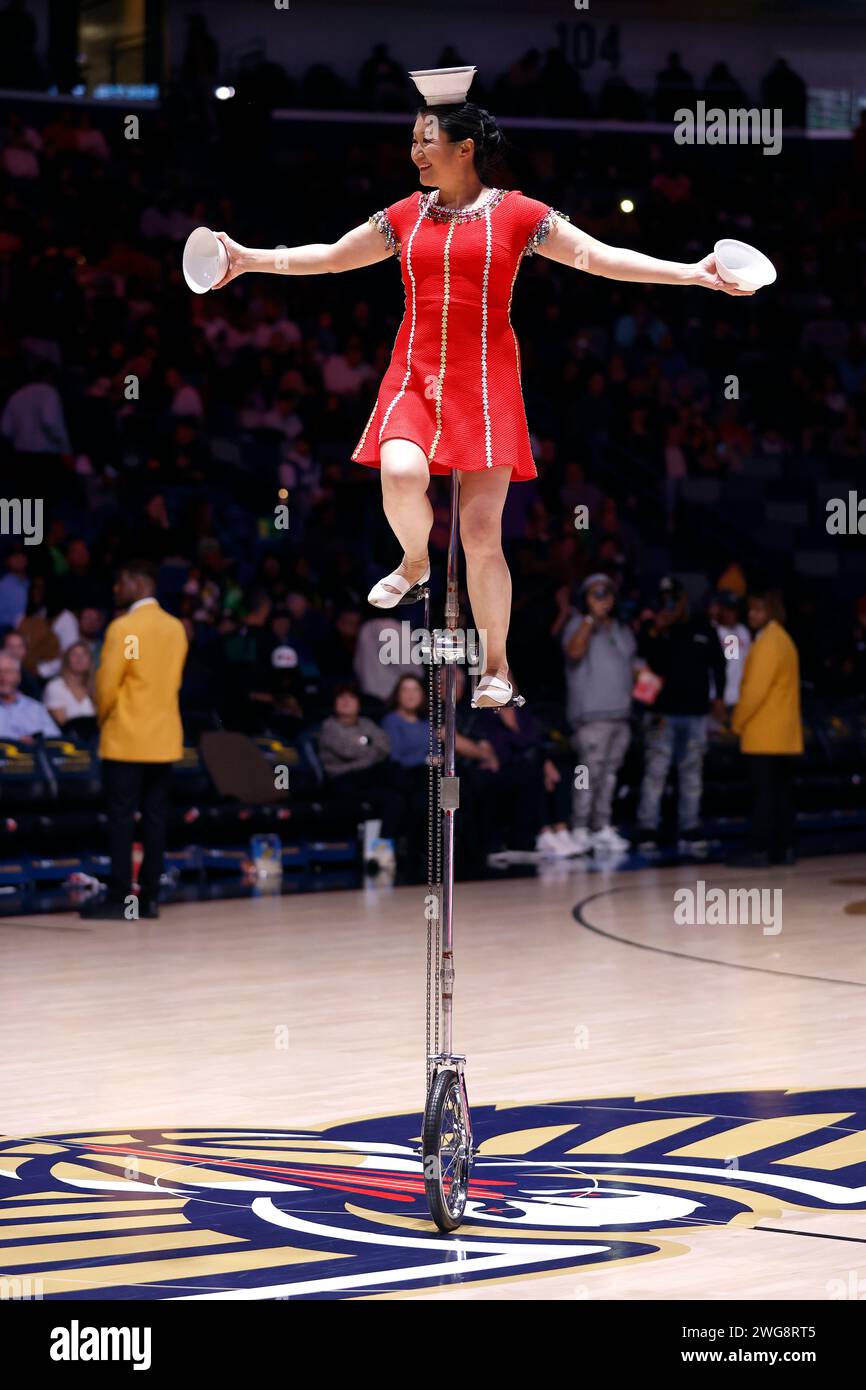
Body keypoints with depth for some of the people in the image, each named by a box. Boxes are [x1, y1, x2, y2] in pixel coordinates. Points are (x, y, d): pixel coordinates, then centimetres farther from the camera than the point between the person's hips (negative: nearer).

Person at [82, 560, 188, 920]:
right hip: (164, 738, 6)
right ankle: (150, 896, 7)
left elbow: (106, 685, -11)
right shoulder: (176, 628, 8)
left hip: (126, 738, -6)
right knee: (155, 817, 7)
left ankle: (120, 897, -5)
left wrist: (104, 720, 6)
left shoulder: (123, 628, -13)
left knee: (121, 818, -4)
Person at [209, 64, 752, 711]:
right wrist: (250, 259, 18)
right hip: (414, 374, 2)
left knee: (483, 533, -3)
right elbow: (329, 256, 20)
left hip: (485, 381, -2)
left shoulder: (517, 214, 0)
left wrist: (691, 273, -10)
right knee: (401, 473, -28)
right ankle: (415, 564, 5)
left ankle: (497, 668, 10)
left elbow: (599, 256, -2)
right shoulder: (405, 216, 10)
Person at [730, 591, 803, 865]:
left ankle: (758, 849, -9)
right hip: (784, 734, 9)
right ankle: (783, 848, 11)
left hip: (764, 734, -9)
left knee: (763, 793, -9)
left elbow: (755, 689, -19)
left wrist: (737, 721, -7)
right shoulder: (783, 640, 16)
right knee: (781, 791, 9)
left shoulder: (768, 643, -14)